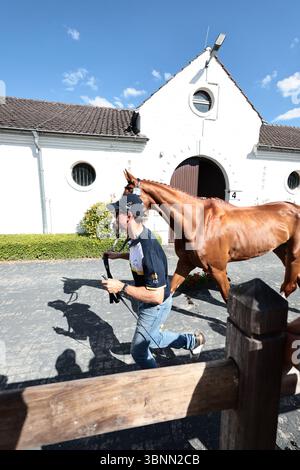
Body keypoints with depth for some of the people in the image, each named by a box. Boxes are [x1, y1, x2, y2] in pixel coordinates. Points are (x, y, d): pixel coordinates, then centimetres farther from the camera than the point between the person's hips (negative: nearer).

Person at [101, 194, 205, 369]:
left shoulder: (148, 249, -38)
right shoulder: (138, 236, -8)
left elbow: (156, 296, -34)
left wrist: (122, 287, -32)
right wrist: (118, 255, 8)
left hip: (156, 306, -9)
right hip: (147, 302, 9)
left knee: (138, 350, 13)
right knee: (150, 338, 30)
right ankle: (192, 340, 44)